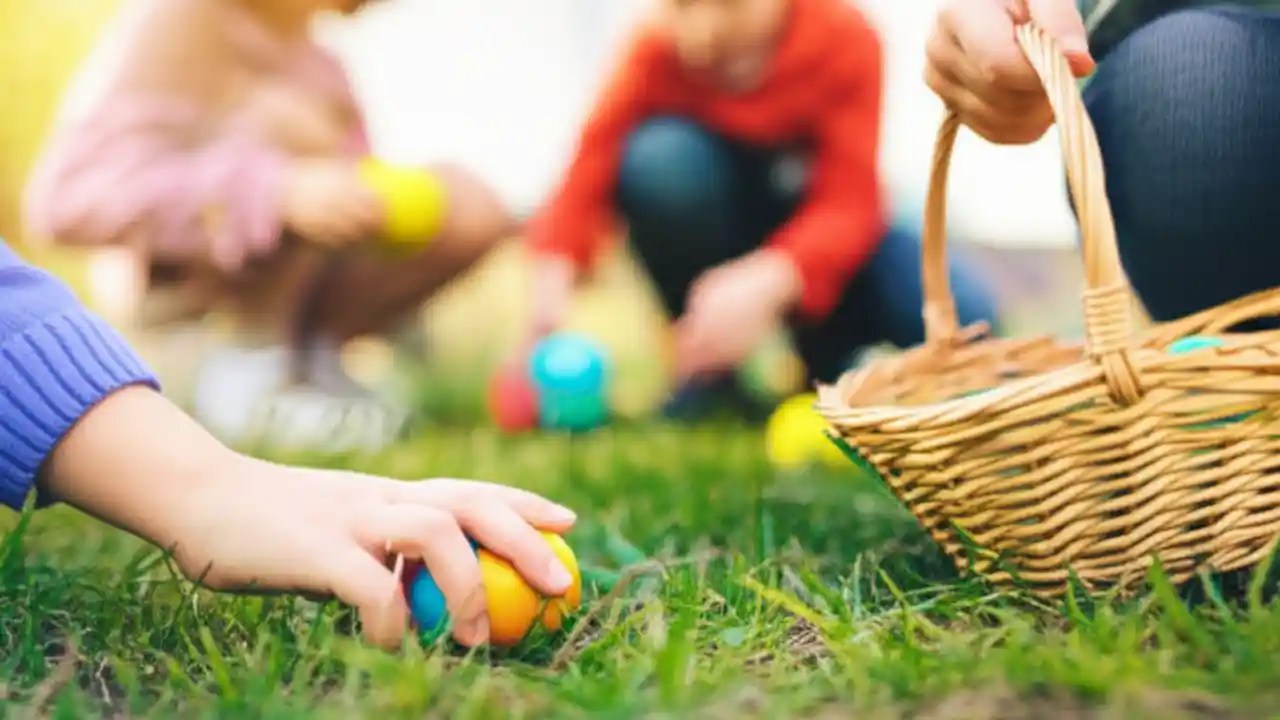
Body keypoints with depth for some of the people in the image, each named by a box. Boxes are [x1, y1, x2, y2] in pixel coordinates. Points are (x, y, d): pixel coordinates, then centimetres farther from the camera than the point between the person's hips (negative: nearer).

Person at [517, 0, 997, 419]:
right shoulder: (659, 50, -20)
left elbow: (849, 203, -30)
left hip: (817, 249, -1)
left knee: (961, 318, -27)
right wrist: (553, 275, -46)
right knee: (660, 157, -32)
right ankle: (708, 372, -11)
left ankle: (828, 364, 7)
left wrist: (768, 282, -49)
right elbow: (591, 170, -26)